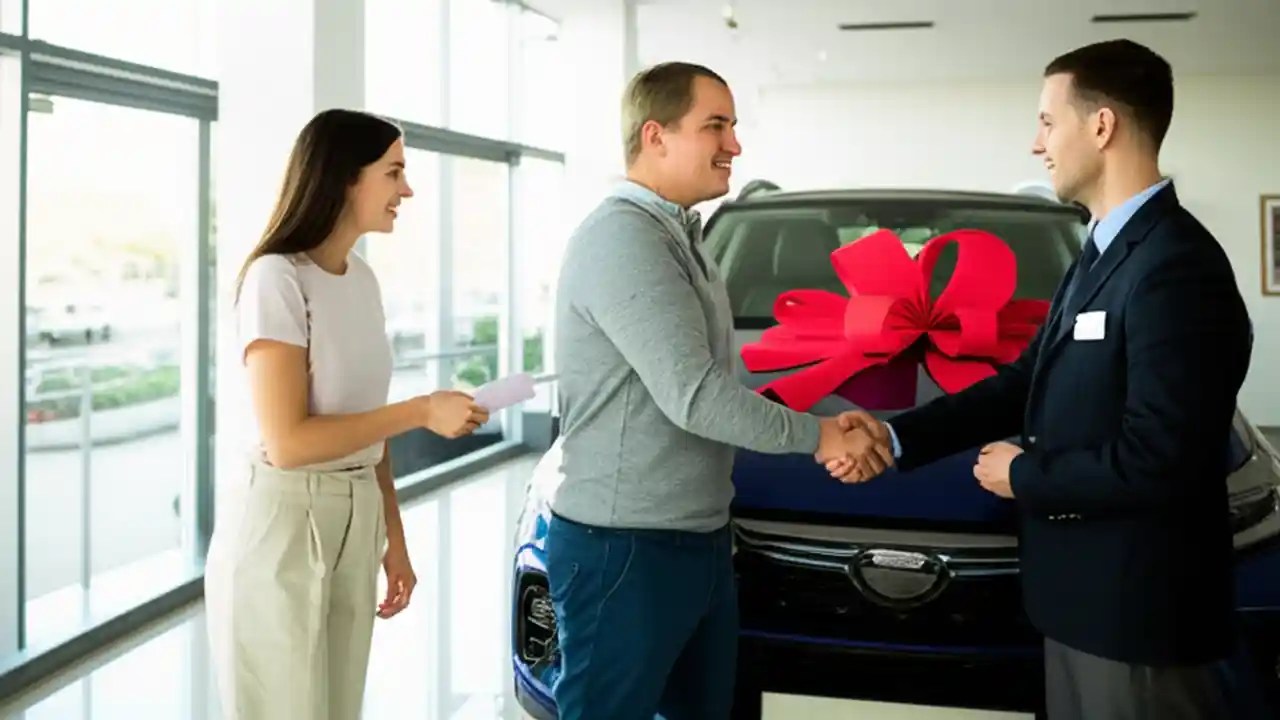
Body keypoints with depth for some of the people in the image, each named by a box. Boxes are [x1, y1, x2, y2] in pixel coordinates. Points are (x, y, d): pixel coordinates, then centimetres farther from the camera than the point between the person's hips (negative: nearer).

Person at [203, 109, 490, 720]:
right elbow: (287, 442, -21)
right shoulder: (277, 279, -15)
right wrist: (422, 411, -18)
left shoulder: (362, 279, 9)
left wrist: (393, 541, 14)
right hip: (282, 529, -7)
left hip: (355, 526, 7)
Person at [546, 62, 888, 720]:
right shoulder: (624, 237, -18)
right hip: (623, 549, -9)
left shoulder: (676, 237, 14)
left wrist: (825, 430, 5)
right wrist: (816, 435, -12)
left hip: (698, 540, 10)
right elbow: (693, 395, -23)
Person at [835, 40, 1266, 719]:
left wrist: (1025, 476, -12)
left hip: (1139, 611, -9)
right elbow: (1027, 383, 13)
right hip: (1082, 597, 9)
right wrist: (896, 435, 3)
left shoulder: (1176, 265, -21)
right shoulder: (1102, 254, 11)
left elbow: (1157, 462, -27)